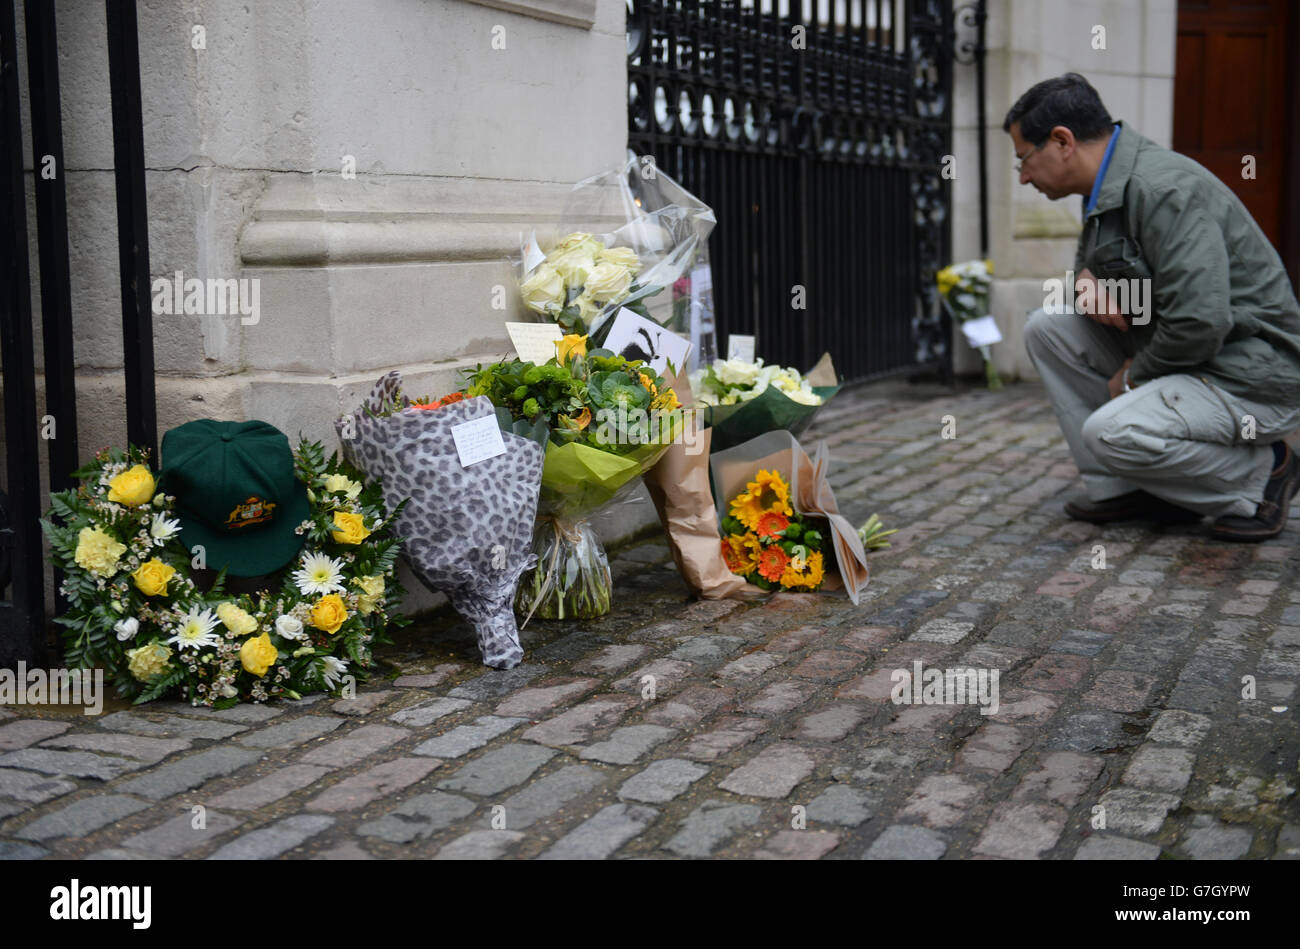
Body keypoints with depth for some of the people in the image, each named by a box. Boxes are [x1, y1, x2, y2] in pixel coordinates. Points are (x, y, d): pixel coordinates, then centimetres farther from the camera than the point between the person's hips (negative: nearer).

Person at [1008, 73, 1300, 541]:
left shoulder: (1164, 190, -24)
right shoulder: (1109, 188, 7)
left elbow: (1199, 324, -31)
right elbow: (1092, 261, 26)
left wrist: (1134, 375, -13)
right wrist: (1086, 281, 1)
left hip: (1255, 379, -10)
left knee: (1111, 433, -29)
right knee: (1048, 327, 1)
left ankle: (1260, 473, -2)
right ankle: (1119, 487, 5)